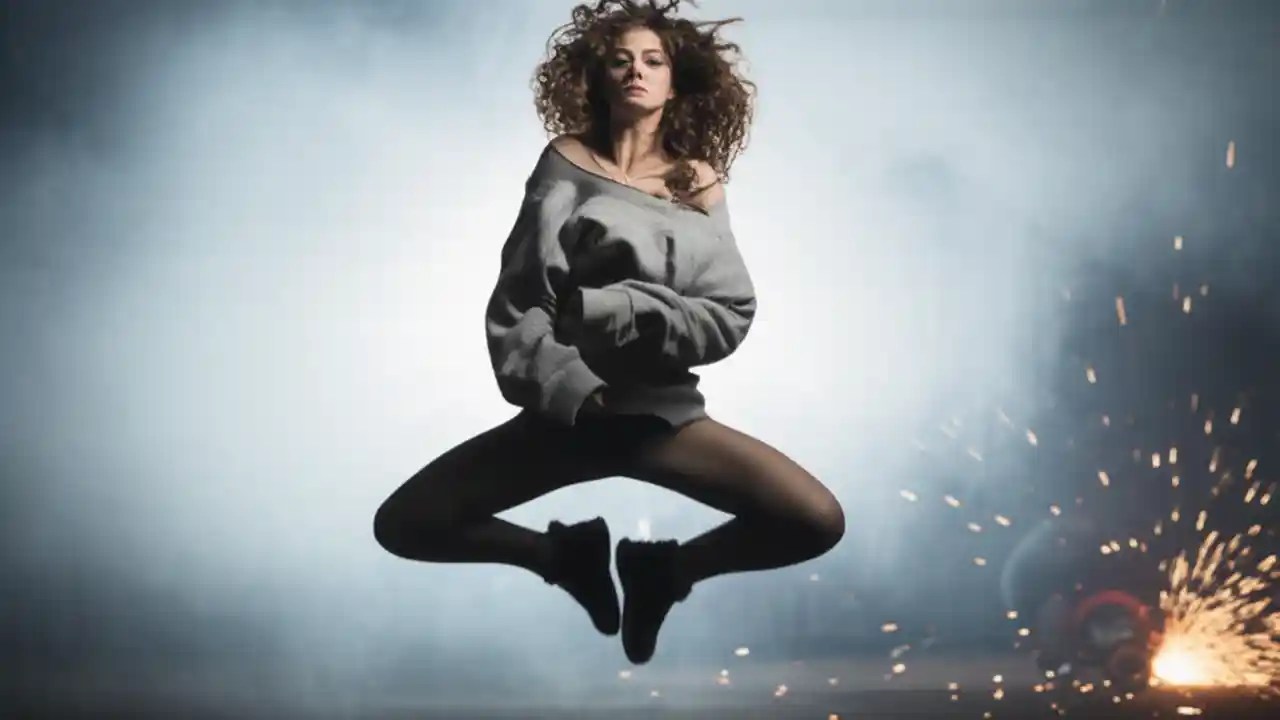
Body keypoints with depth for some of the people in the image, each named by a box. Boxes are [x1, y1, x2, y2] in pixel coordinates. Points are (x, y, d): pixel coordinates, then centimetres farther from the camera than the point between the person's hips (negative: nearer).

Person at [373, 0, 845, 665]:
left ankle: (664, 570, 7)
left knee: (818, 523, -20)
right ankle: (565, 553, 12)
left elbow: (730, 315, -4)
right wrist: (571, 391, -21)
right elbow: (517, 304, -5)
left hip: (664, 412, 0)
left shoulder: (699, 181, 6)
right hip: (565, 410, 0)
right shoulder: (566, 164, 3)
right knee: (402, 525, -12)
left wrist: (607, 309, -16)